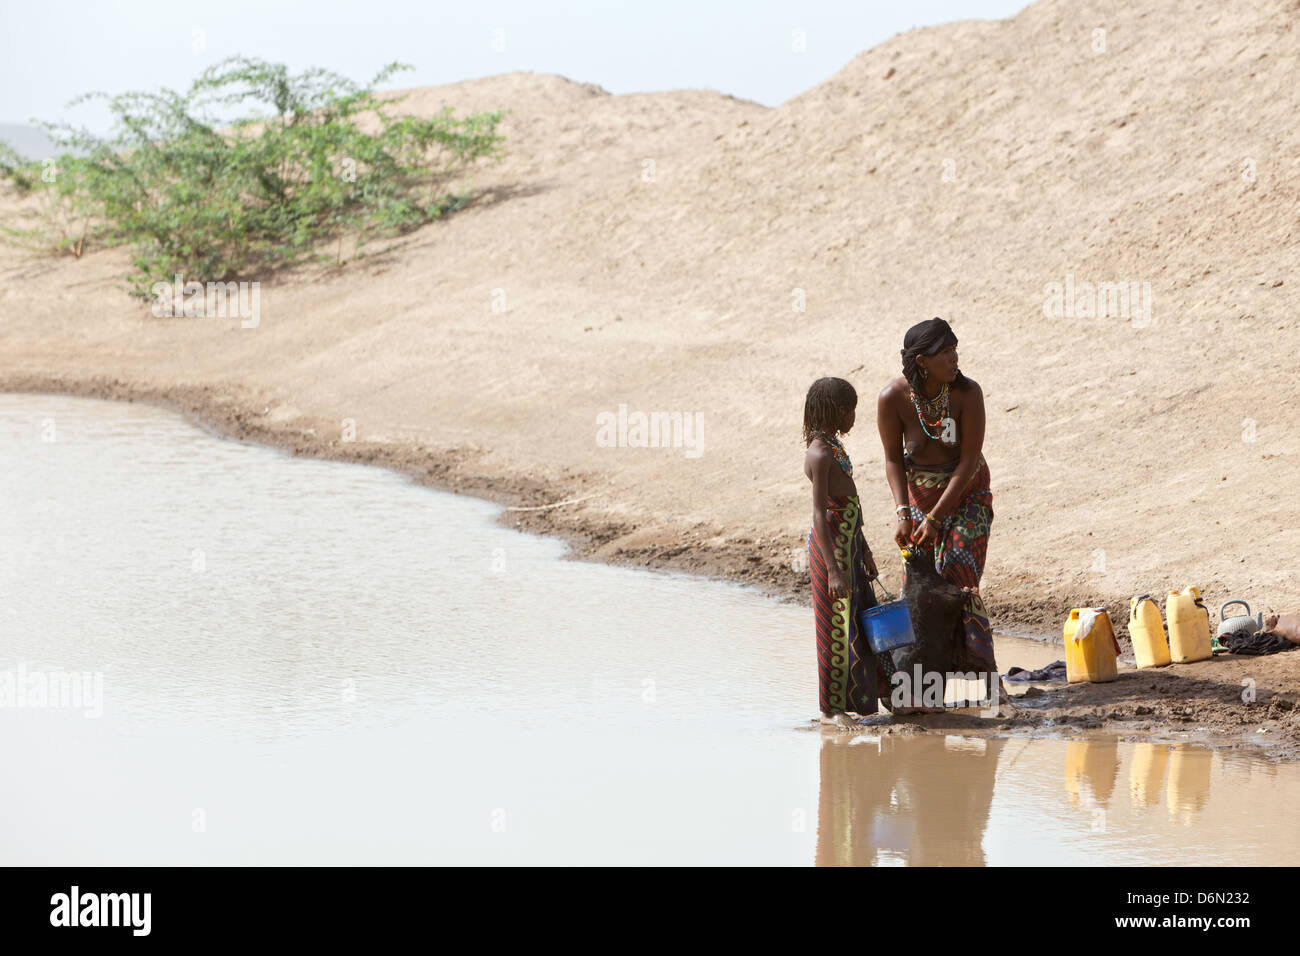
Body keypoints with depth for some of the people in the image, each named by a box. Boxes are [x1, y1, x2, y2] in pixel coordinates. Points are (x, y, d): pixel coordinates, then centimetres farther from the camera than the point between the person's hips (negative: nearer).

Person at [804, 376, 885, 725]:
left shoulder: (833, 445, 13)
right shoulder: (820, 454, -18)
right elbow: (820, 515, -22)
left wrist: (864, 551, 24)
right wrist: (833, 570, -25)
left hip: (848, 544, 10)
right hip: (830, 547, -10)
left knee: (862, 616, 14)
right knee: (838, 627, -4)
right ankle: (832, 709, 4)